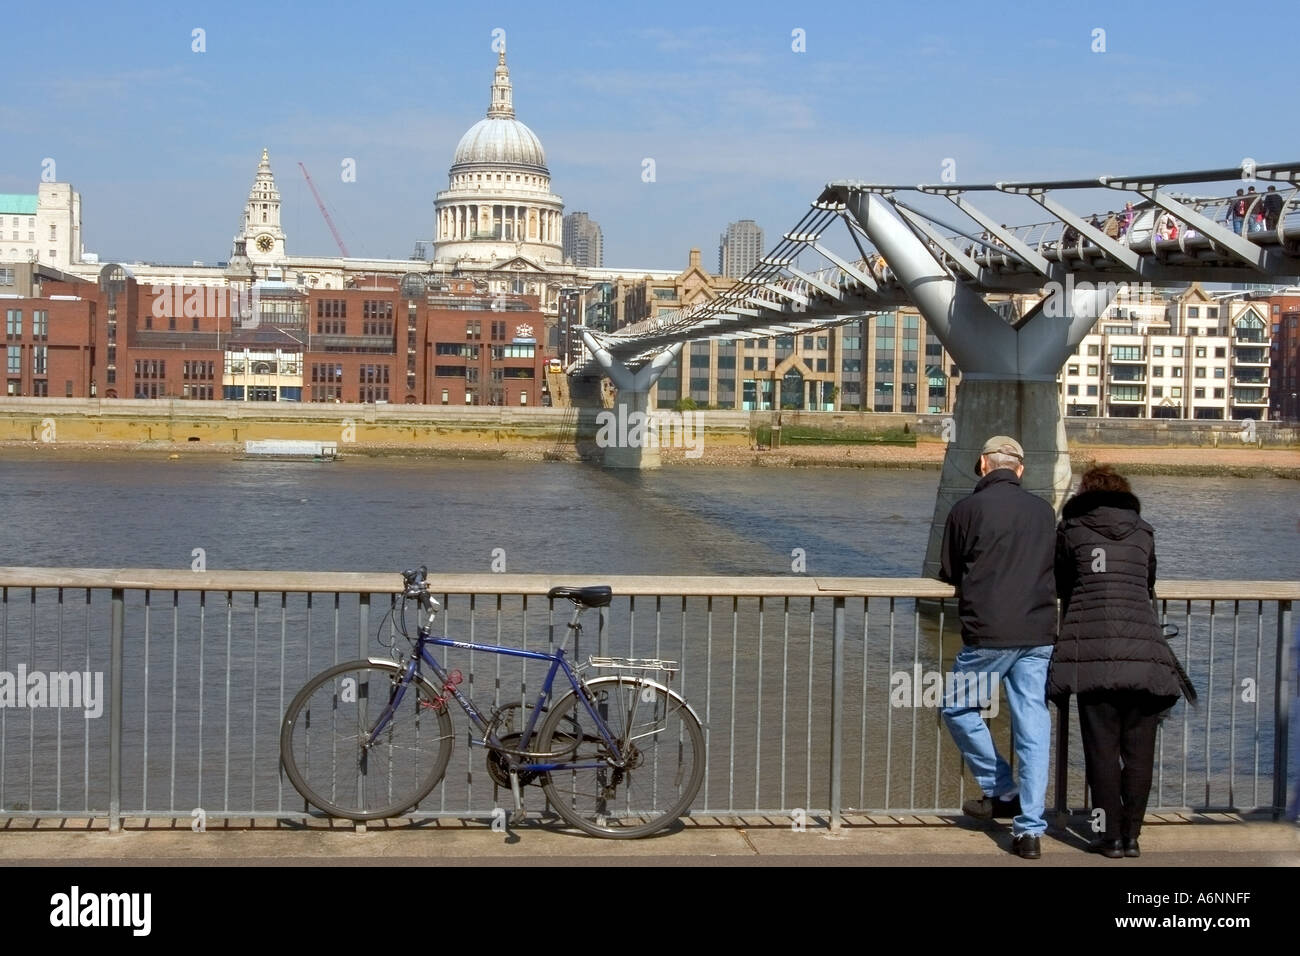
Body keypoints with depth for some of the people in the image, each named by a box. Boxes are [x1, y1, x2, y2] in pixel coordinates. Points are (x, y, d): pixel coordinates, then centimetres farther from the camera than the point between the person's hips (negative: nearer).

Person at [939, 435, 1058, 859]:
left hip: (988, 635, -4)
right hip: (1039, 634, 4)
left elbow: (948, 571, 8)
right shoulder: (1044, 511, 9)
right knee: (1033, 726, 5)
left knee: (959, 709, 16)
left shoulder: (967, 509, -3)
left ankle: (1003, 792, 19)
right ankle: (1030, 829, 4)